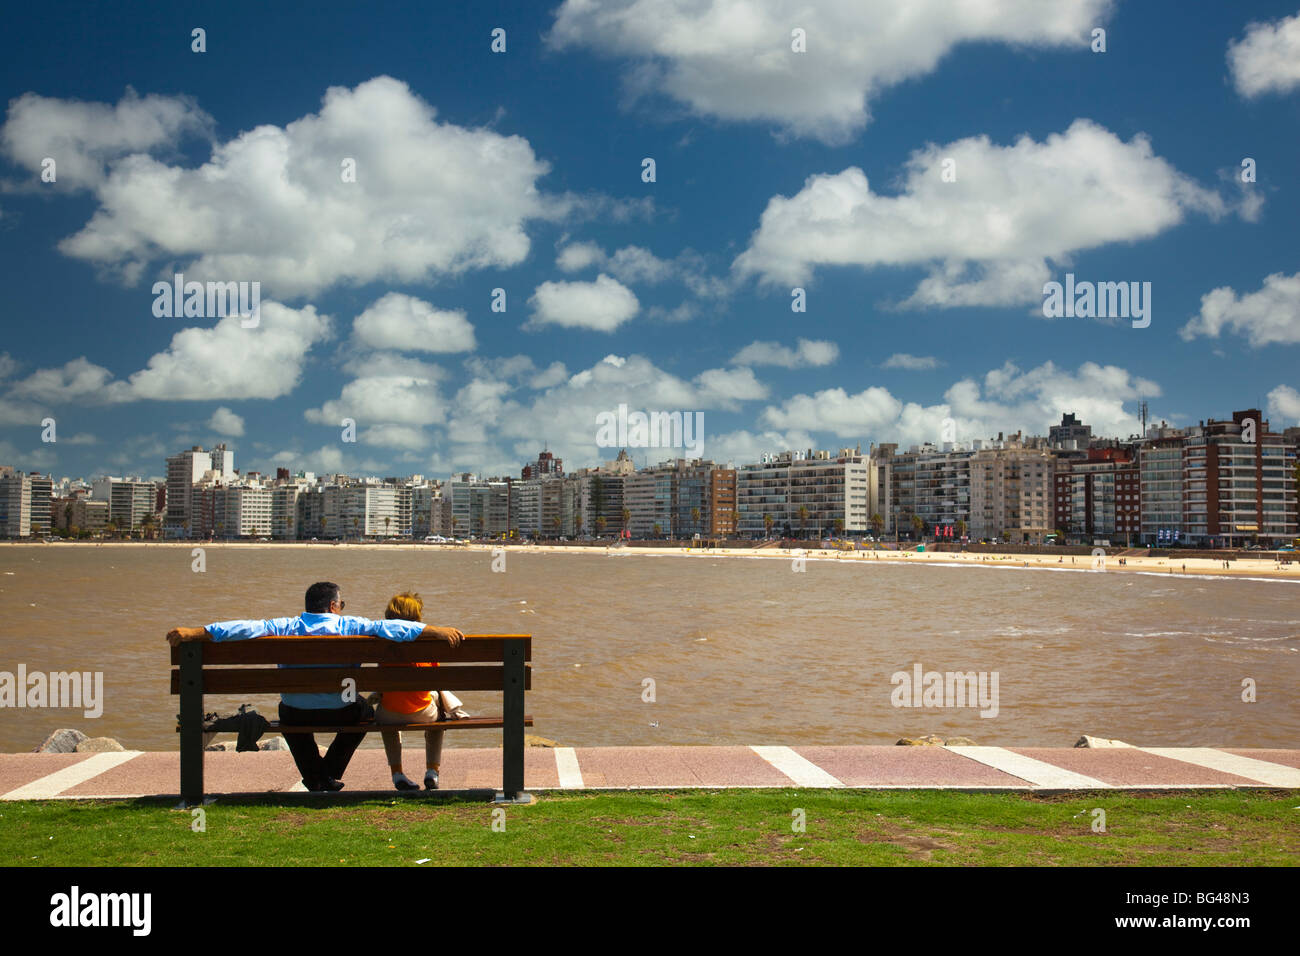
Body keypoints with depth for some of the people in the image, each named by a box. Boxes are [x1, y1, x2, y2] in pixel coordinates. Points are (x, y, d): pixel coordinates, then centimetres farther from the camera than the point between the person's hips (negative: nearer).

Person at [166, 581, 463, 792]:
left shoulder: (284, 628, -5)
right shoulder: (349, 627, -8)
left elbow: (244, 629, -12)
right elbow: (388, 628, -16)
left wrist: (192, 633, -11)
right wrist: (436, 631, -15)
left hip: (296, 716, 2)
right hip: (340, 714, -1)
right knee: (364, 710, 33)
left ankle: (314, 776, 36)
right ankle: (330, 771, 30)